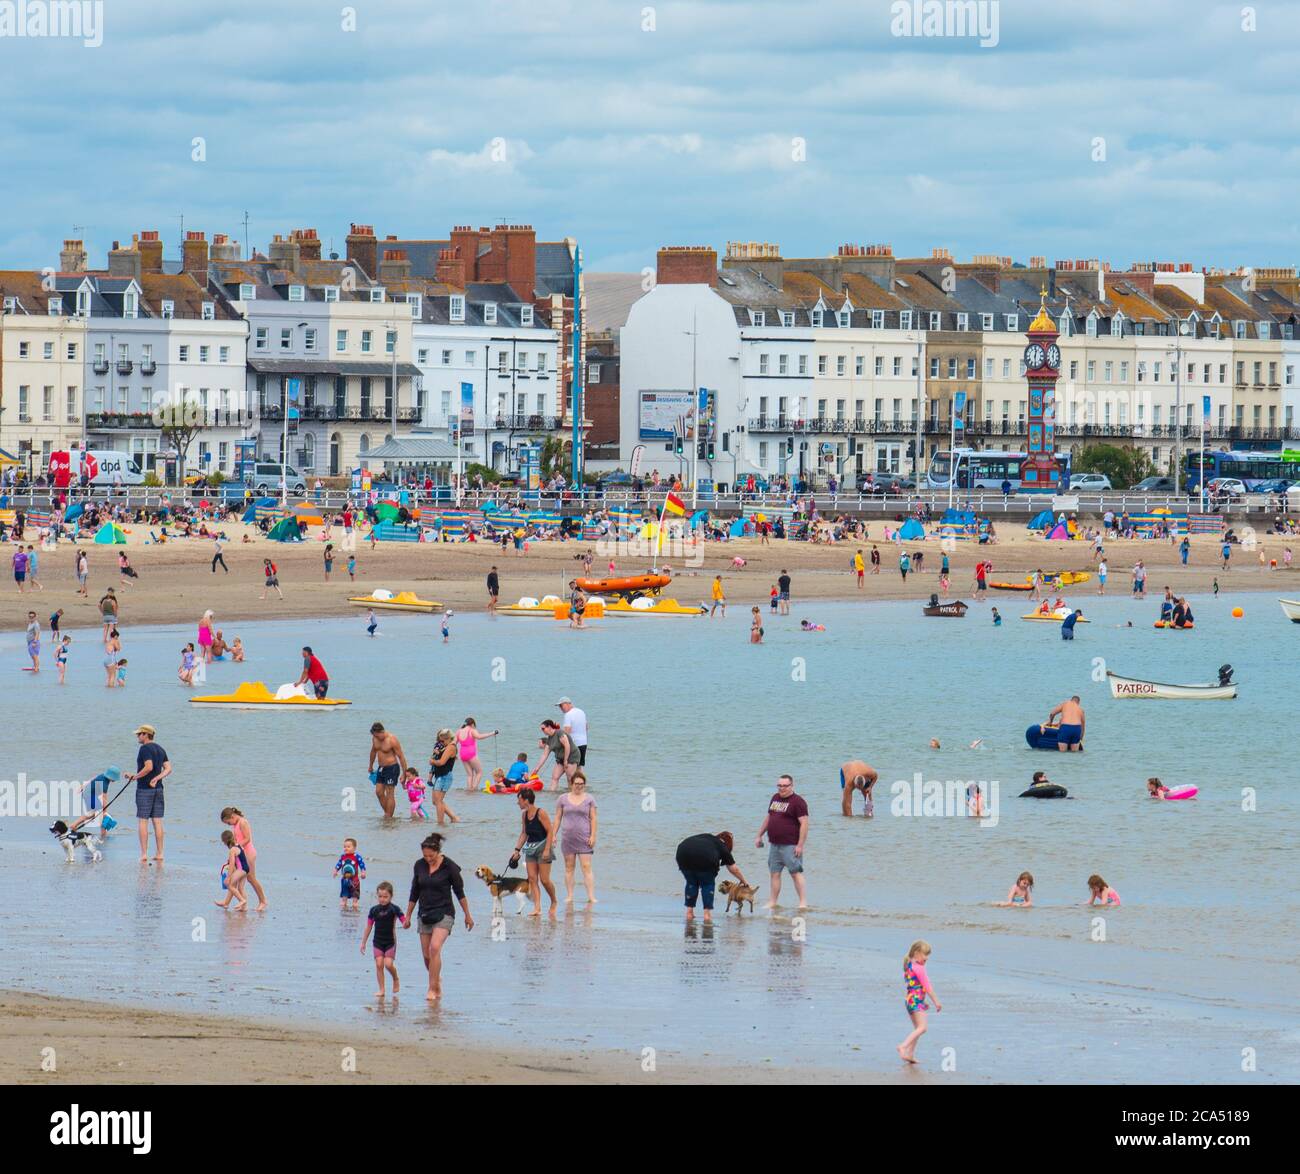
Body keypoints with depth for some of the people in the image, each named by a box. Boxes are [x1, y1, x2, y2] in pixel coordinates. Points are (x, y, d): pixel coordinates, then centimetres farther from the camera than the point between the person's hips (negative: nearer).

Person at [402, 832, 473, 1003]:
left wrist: (468, 915, 5)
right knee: (426, 955, 4)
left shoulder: (449, 866, -9)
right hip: (425, 914, 5)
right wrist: (407, 916, 17)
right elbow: (414, 893, 14)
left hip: (444, 913, -5)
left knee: (435, 948, -23)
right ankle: (437, 981, 28)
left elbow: (459, 892, 0)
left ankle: (433, 989, -20)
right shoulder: (419, 866, 3)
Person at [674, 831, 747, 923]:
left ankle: (689, 912, 19)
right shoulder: (722, 846, 24)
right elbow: (733, 868, 28)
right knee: (708, 884, 18)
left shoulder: (705, 837, 36)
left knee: (691, 883, 24)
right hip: (704, 859, -4)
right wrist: (744, 881, 42)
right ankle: (707, 912, 10)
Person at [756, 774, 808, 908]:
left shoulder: (797, 801, -9)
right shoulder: (775, 798, 15)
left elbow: (804, 823, -14)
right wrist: (759, 836, 24)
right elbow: (768, 817, 26)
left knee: (795, 872, -7)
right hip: (774, 844, 7)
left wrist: (800, 845, -19)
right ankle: (773, 902, 14)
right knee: (774, 873, 8)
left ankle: (803, 901, -5)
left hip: (790, 845, -7)